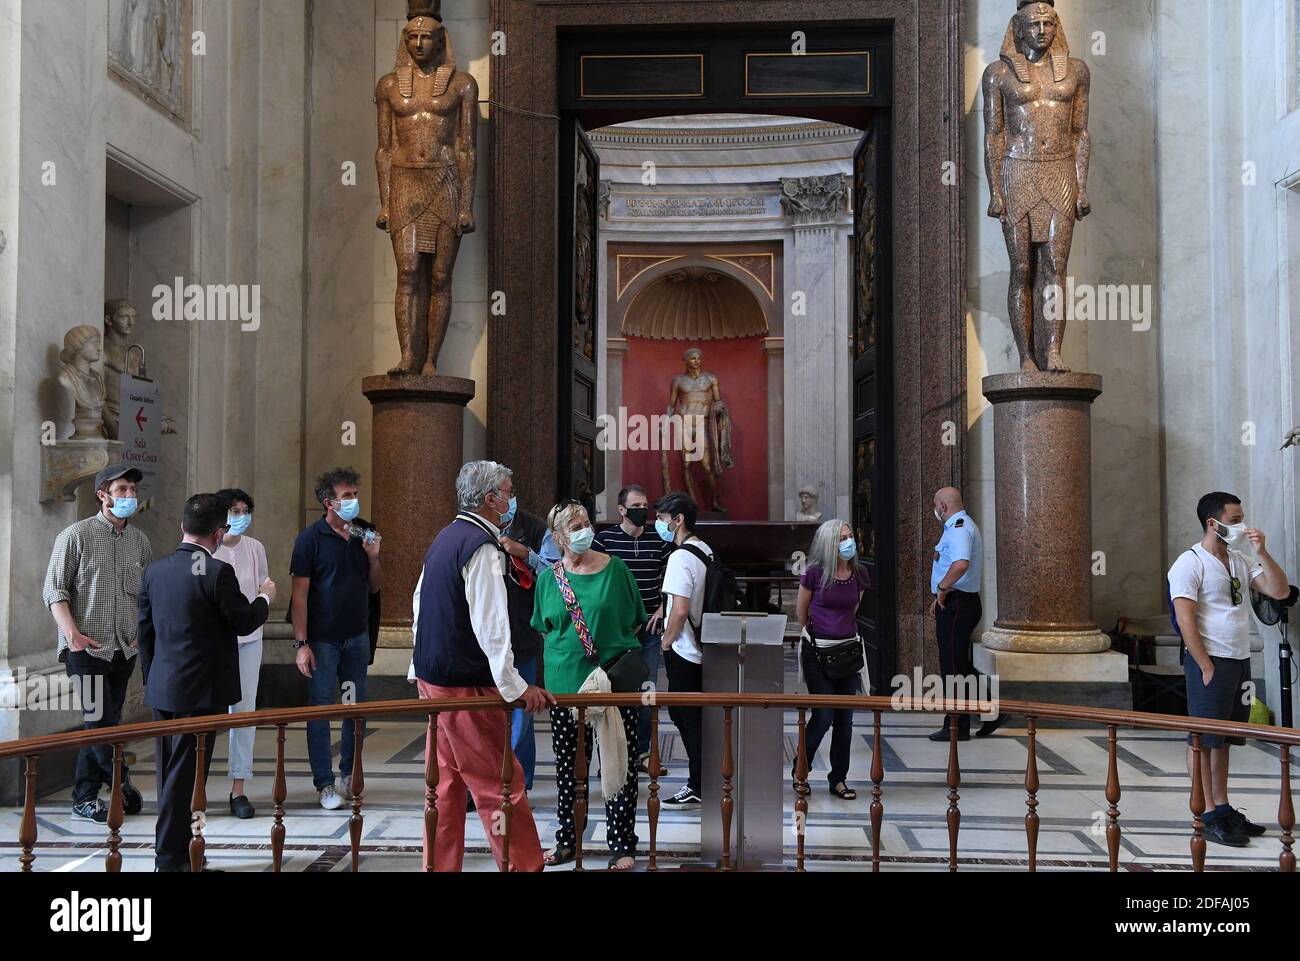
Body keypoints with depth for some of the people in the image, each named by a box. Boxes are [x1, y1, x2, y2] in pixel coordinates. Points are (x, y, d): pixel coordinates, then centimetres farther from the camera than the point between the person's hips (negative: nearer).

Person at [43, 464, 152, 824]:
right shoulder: (76, 535, -5)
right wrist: (72, 633, -17)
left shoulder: (140, 540, 10)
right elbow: (54, 591, -6)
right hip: (87, 646, -5)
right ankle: (120, 780, 12)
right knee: (100, 720, -8)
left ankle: (85, 798, 19)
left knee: (103, 722, 9)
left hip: (125, 647, 5)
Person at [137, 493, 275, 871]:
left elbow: (145, 630, 12)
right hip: (201, 691, -7)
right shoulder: (218, 571, -17)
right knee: (185, 774, 1)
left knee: (170, 773, 16)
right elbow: (245, 622, -9)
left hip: (162, 688, 7)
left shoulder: (155, 570, 4)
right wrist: (265, 597, 11)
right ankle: (171, 858, 8)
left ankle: (177, 851, 27)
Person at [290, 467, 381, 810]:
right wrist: (300, 644, -14)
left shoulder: (363, 535, 8)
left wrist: (373, 557, -5)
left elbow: (375, 587, 13)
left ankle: (350, 774, 26)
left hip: (357, 637, 5)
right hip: (323, 639, -5)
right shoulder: (311, 539, -8)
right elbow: (300, 594, -10)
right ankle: (325, 783, 11)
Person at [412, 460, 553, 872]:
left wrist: (422, 666, 25)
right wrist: (515, 687, -21)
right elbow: (491, 625, -23)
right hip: (465, 684, -9)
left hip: (431, 676, 9)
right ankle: (524, 865, 5)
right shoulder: (482, 547, -18)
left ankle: (440, 865, 22)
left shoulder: (444, 538, 12)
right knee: (500, 783, -2)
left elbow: (419, 603, 19)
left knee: (445, 781, 15)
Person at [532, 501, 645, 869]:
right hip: (566, 681, 2)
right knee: (569, 766, 12)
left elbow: (636, 621, 7)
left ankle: (622, 846, 14)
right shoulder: (548, 577, 4)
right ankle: (567, 841, 26)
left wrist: (618, 650, -1)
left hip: (615, 678, -2)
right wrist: (567, 649, 4)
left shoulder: (614, 568, -1)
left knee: (619, 766, 2)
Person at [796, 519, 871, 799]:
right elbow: (801, 611, 5)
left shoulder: (860, 575, 1)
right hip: (818, 652, -4)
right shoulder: (814, 573, -11)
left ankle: (838, 779, 19)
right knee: (823, 716, -6)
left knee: (845, 718, 7)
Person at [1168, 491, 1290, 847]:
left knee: (1224, 739, 13)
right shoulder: (1190, 563, -11)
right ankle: (1208, 817, 3)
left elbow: (1279, 591, 6)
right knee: (1204, 740, -1)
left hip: (1240, 659, 8)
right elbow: (1186, 620, -16)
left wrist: (1261, 551, -4)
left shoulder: (1241, 560, 12)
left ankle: (1223, 808, 21)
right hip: (1211, 661, -8)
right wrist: (1207, 668, -17)